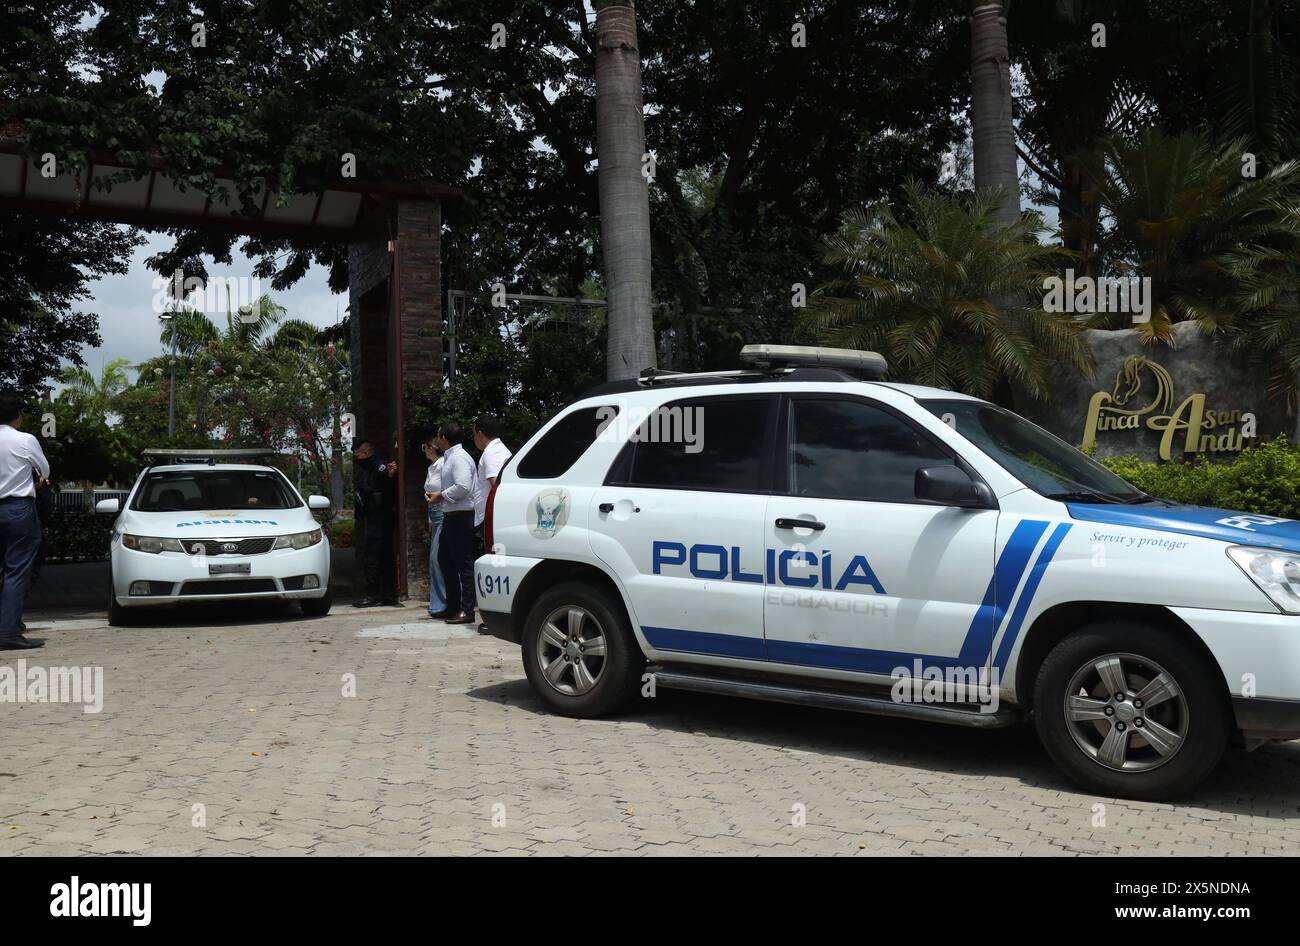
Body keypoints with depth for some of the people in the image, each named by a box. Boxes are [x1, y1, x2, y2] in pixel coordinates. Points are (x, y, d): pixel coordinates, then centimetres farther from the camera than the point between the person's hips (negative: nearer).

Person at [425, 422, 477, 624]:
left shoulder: (459, 458, -14)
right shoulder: (449, 457, 18)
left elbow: (463, 487, -25)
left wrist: (441, 495, -14)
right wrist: (438, 495, 12)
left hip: (461, 517, -11)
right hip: (450, 516, 11)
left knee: (463, 563, -6)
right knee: (445, 560, 16)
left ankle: (467, 611, -3)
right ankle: (452, 607, 24)